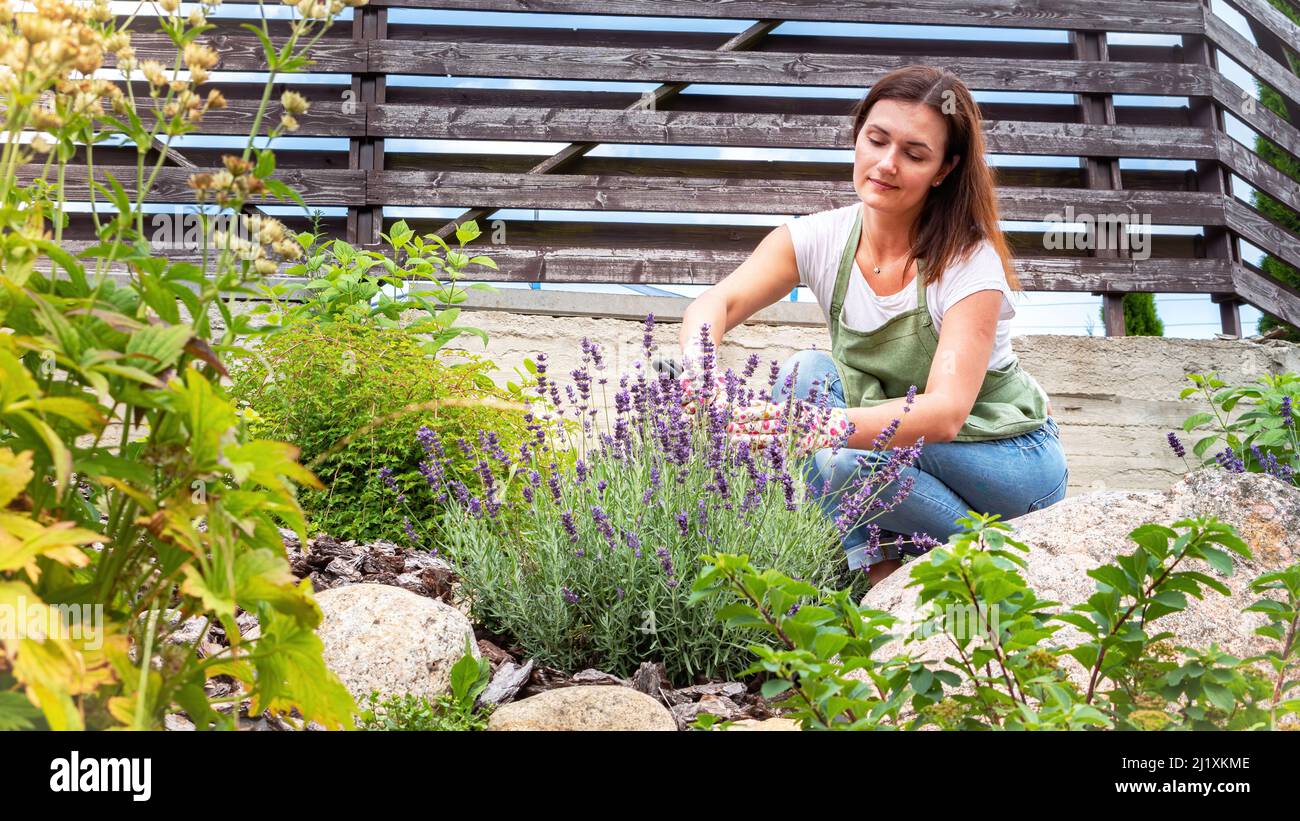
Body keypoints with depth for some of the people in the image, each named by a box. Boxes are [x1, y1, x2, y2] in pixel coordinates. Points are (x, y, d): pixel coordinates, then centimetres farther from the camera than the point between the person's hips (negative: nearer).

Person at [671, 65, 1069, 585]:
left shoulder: (970, 262, -23)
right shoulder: (820, 239, -10)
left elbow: (945, 412, -36)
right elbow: (716, 303, -25)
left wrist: (826, 425, -52)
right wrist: (698, 370, -49)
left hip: (1014, 459, -5)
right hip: (898, 446, 5)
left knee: (840, 460, -31)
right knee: (806, 372, -22)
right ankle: (877, 576, -17)